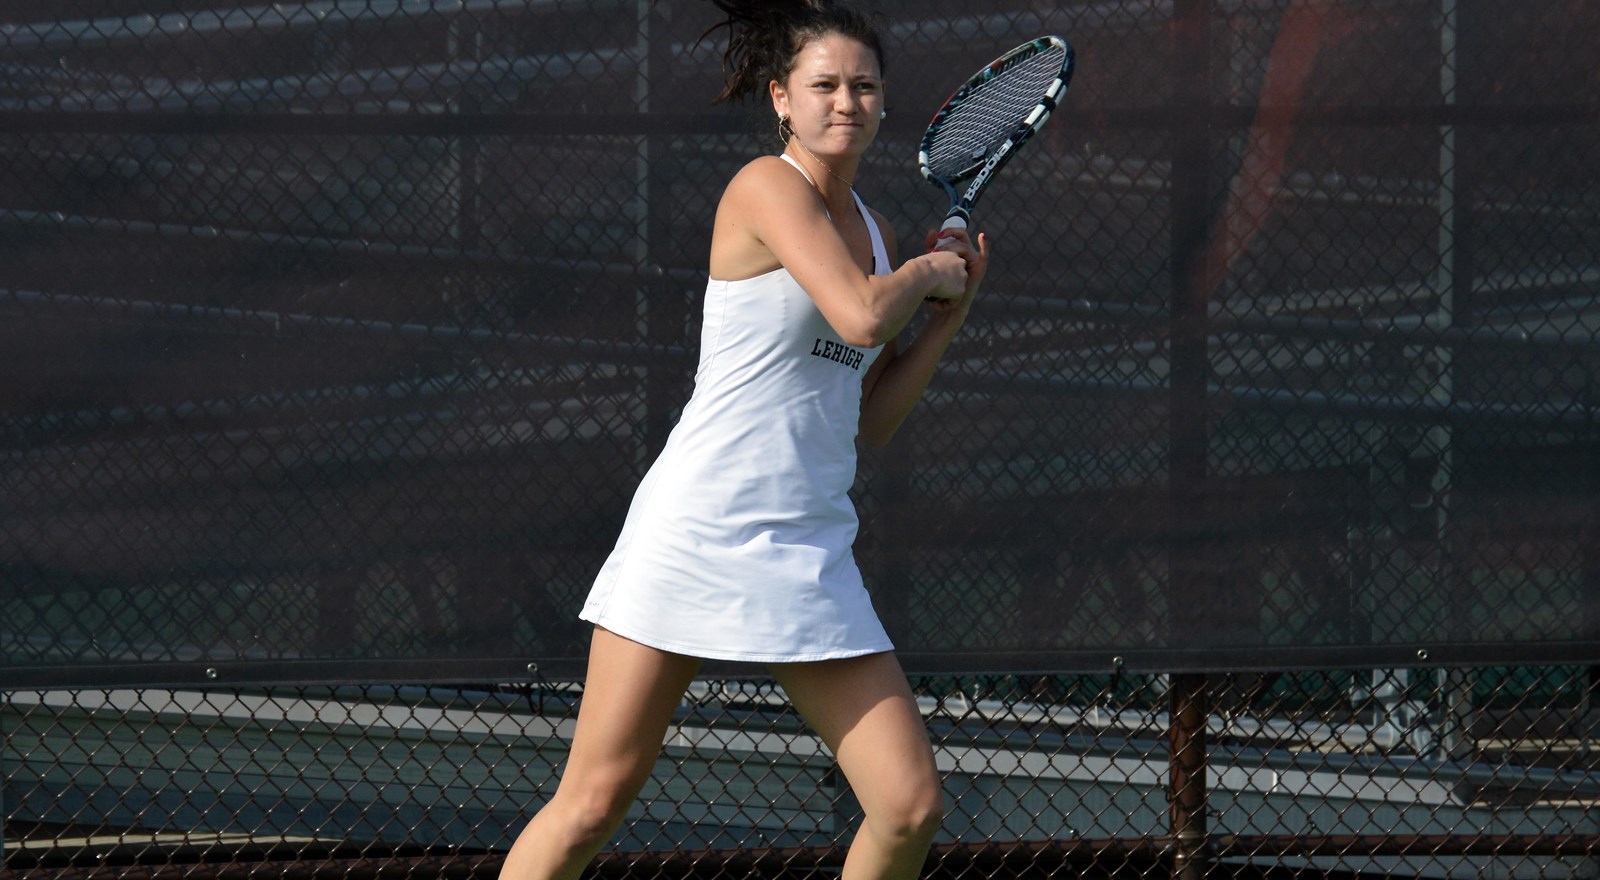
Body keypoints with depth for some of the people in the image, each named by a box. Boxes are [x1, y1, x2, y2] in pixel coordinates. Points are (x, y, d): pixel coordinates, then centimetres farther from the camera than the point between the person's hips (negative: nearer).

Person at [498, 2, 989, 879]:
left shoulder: (872, 230, 15)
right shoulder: (766, 187, -7)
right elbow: (860, 315, -21)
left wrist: (948, 311, 10)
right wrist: (927, 273, -1)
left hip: (809, 550, 7)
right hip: (696, 534, -7)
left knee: (910, 805, -5)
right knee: (592, 806, -5)